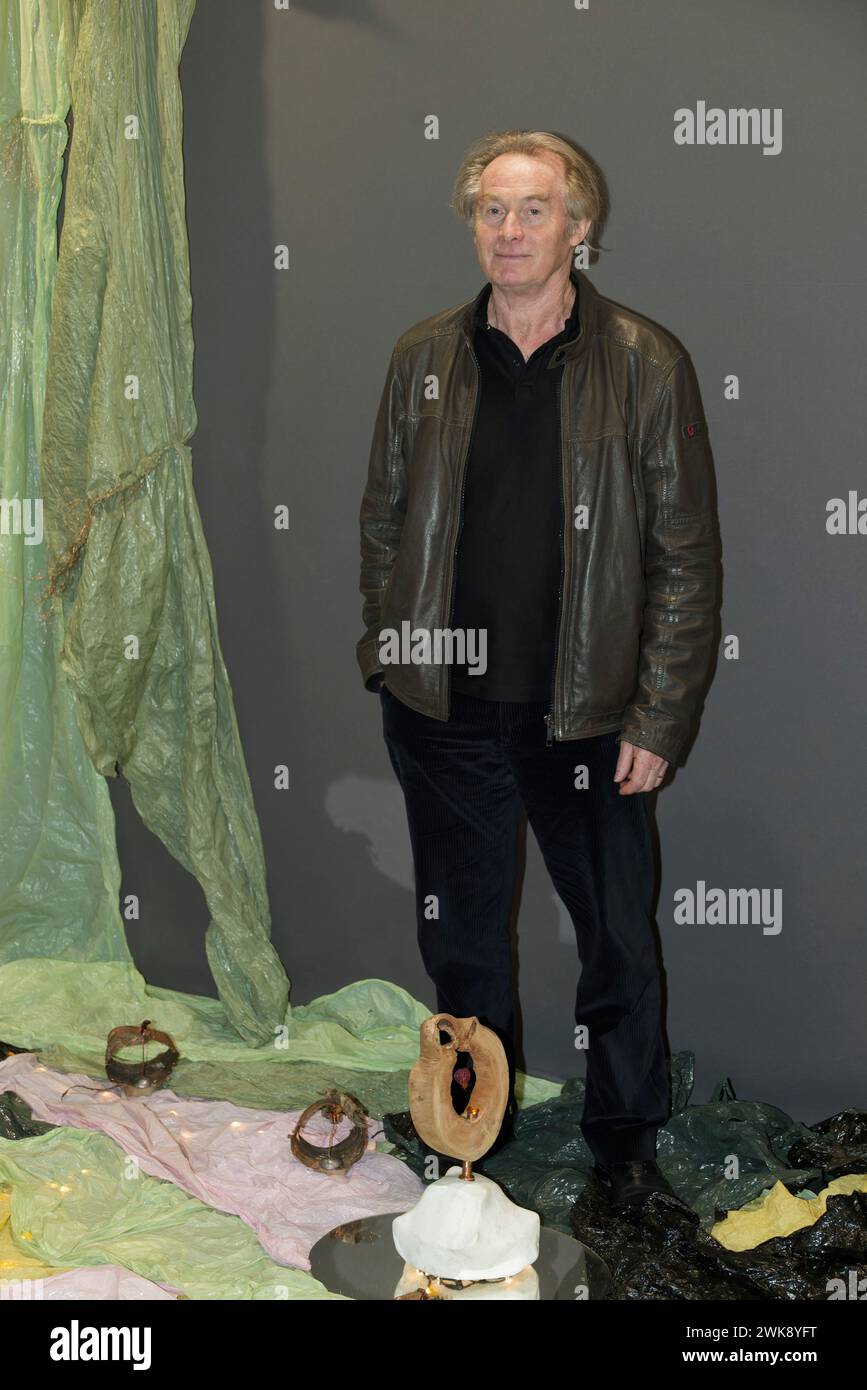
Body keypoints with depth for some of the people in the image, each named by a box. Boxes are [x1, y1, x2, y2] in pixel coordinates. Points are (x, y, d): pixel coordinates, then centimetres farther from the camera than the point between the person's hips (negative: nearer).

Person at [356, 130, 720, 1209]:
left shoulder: (645, 363, -5)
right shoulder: (423, 358, 3)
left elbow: (685, 558, -5)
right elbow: (383, 522, 11)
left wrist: (659, 719, -8)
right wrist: (392, 656, 5)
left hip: (586, 713, -2)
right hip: (444, 710, 2)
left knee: (618, 942, 10)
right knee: (459, 937, 16)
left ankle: (625, 1144, 32)